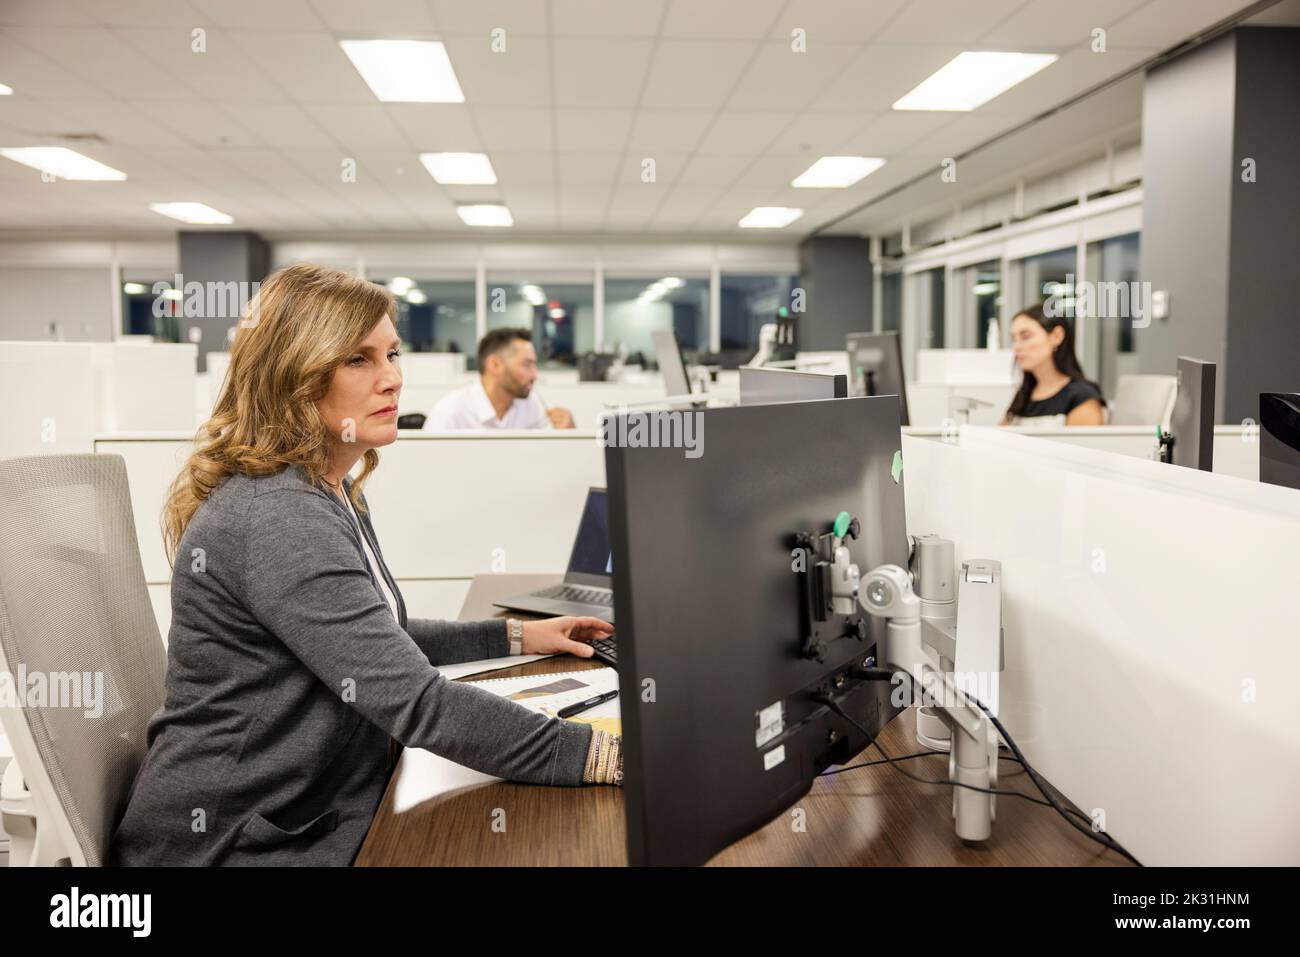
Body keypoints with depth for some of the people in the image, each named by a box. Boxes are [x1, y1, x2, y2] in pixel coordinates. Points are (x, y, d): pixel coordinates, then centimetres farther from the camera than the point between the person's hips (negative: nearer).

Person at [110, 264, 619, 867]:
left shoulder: (331, 495, 8)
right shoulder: (275, 517, -24)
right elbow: (416, 701, -30)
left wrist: (517, 637, 11)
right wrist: (613, 757, -31)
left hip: (306, 815, 9)